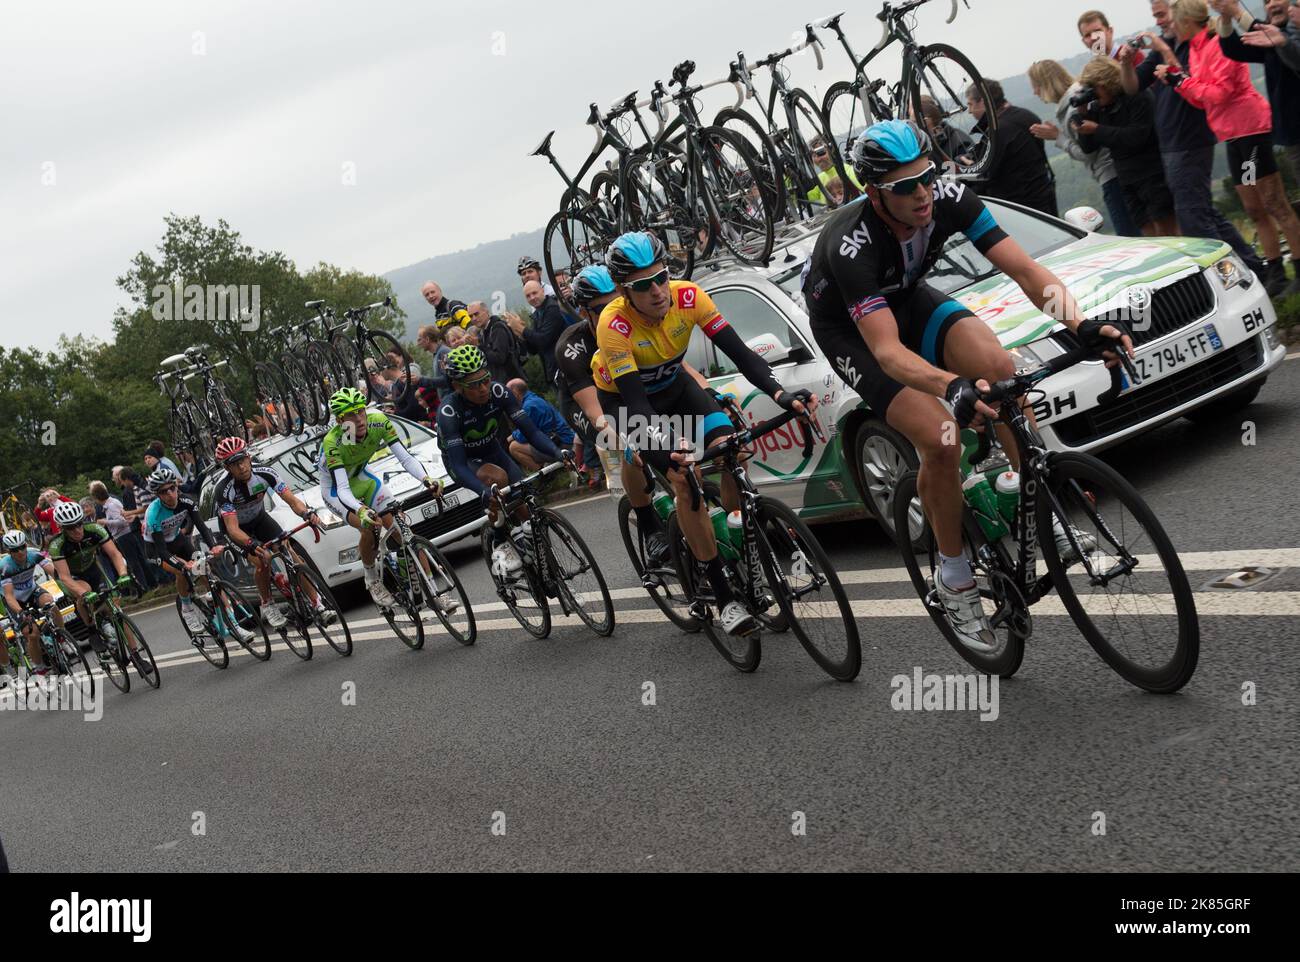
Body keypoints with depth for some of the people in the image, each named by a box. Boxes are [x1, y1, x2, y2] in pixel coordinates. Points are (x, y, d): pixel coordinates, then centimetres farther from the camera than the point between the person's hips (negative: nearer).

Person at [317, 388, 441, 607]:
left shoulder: (378, 422, -26)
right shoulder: (331, 443, -36)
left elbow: (405, 457, -28)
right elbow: (342, 489, -41)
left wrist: (426, 478, -47)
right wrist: (361, 510, -61)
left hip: (361, 478, 4)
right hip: (335, 488, -4)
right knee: (369, 528, -26)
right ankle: (372, 580, 1)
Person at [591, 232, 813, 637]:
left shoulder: (687, 296, -27)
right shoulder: (614, 325, -36)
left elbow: (738, 351, -30)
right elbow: (635, 403, -38)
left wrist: (778, 392, -46)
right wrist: (665, 457, -54)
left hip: (672, 383, 4)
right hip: (623, 395, -4)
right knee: (685, 478, -21)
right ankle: (722, 597, -15)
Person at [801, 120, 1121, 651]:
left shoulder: (950, 199, -24)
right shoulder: (851, 245, -38)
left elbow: (1024, 269, -27)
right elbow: (888, 351, -47)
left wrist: (1083, 326, -43)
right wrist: (952, 388, -65)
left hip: (906, 297, 5)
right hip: (848, 328, -5)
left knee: (998, 368, -24)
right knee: (940, 441, -21)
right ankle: (954, 580, -1)